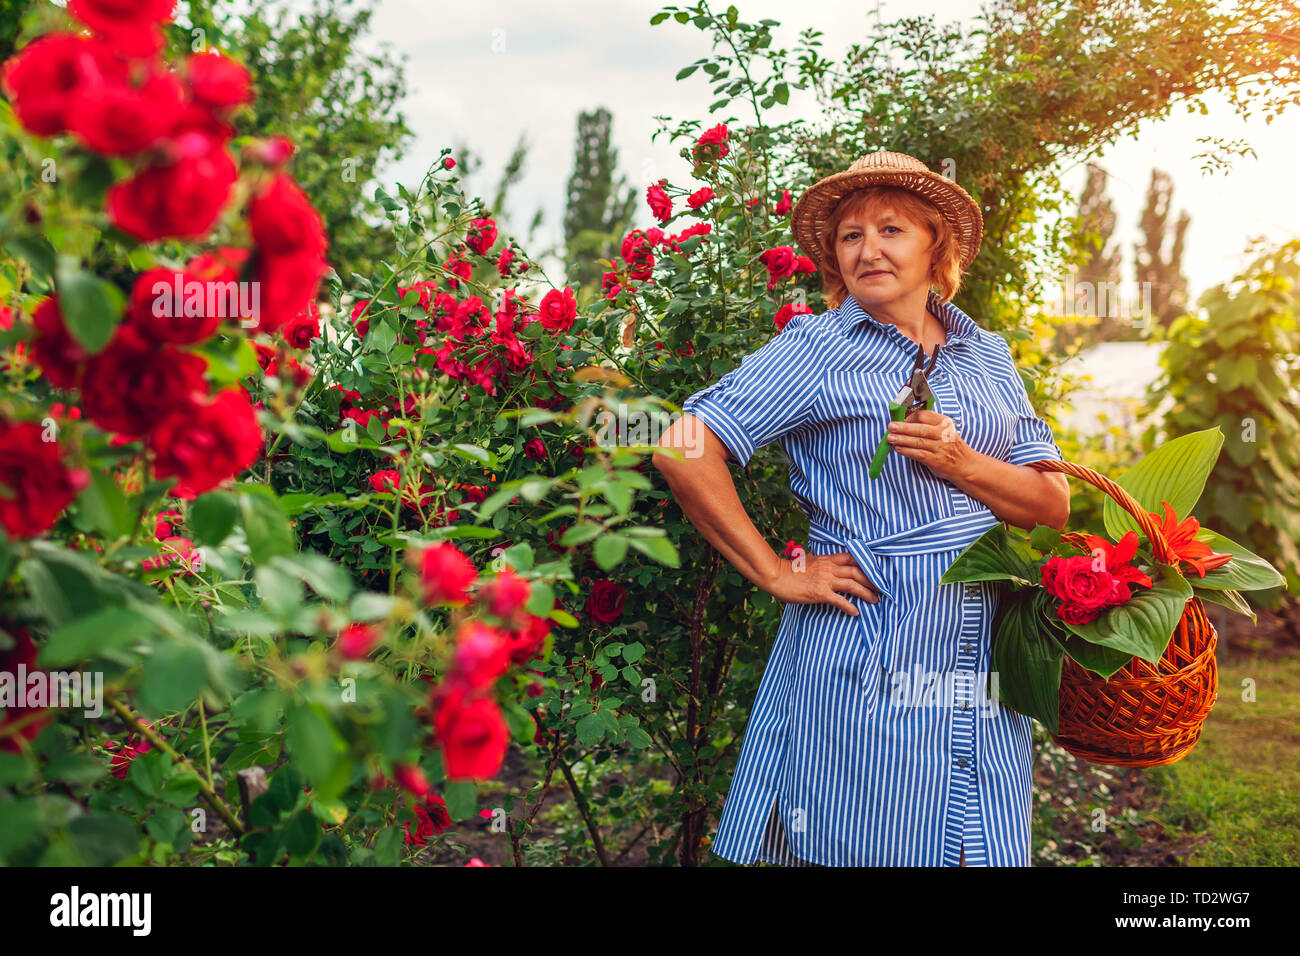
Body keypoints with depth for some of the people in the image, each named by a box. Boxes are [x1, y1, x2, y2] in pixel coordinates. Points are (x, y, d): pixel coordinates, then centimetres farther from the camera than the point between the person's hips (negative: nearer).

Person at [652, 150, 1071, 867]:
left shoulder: (988, 355, 12)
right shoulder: (817, 349, -4)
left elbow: (1053, 505, 8)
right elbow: (682, 450, -13)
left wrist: (958, 461, -10)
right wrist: (777, 575, -11)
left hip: (983, 681, 5)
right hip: (861, 673, -5)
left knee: (984, 852, 12)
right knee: (855, 850, 3)